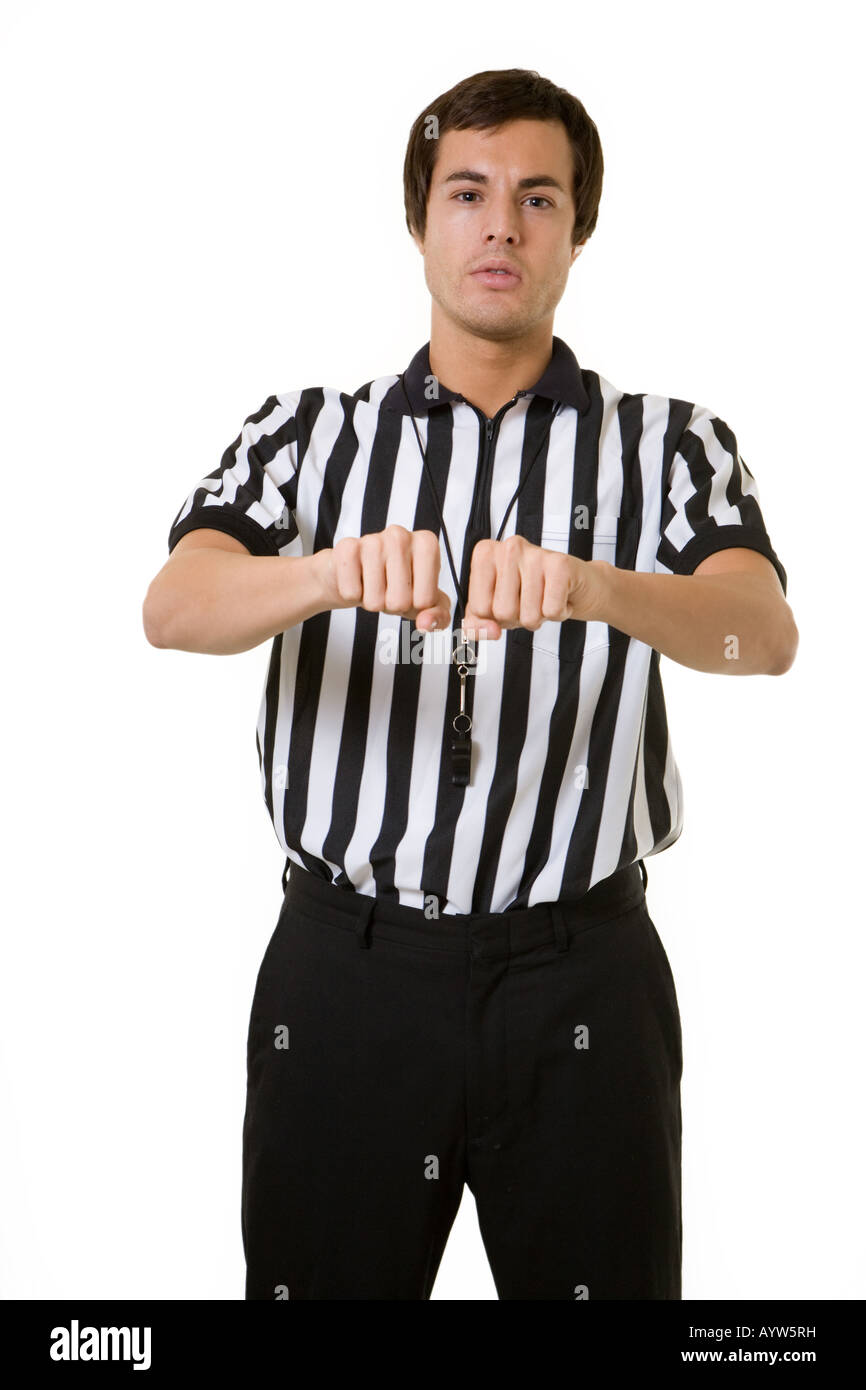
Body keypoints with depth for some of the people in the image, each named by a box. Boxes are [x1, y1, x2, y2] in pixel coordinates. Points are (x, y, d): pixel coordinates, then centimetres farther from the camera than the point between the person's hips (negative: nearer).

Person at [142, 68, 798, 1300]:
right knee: (321, 1277, 11)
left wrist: (583, 586, -34)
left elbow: (763, 634, -13)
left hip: (580, 980, 0)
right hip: (345, 967, 1)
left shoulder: (668, 443, 6)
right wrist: (332, 575, -31)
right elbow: (174, 608, -10)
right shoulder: (310, 432, 8)